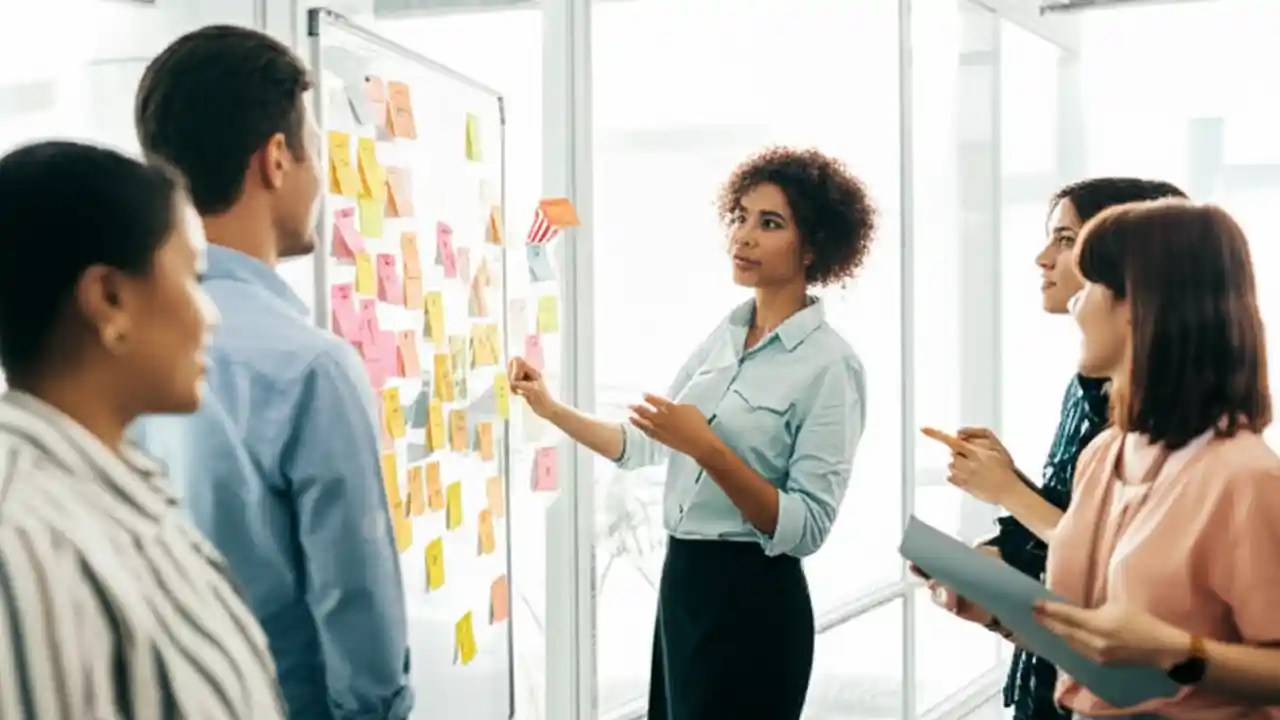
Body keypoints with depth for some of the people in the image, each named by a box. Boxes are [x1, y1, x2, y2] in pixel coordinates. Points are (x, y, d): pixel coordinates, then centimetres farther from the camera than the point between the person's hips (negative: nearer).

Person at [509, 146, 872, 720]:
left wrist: (705, 448, -27)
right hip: (682, 581, 7)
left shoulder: (830, 366, -15)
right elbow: (644, 443, 17)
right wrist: (549, 408, 11)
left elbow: (805, 528, -20)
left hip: (753, 600, -7)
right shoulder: (725, 335, 7)